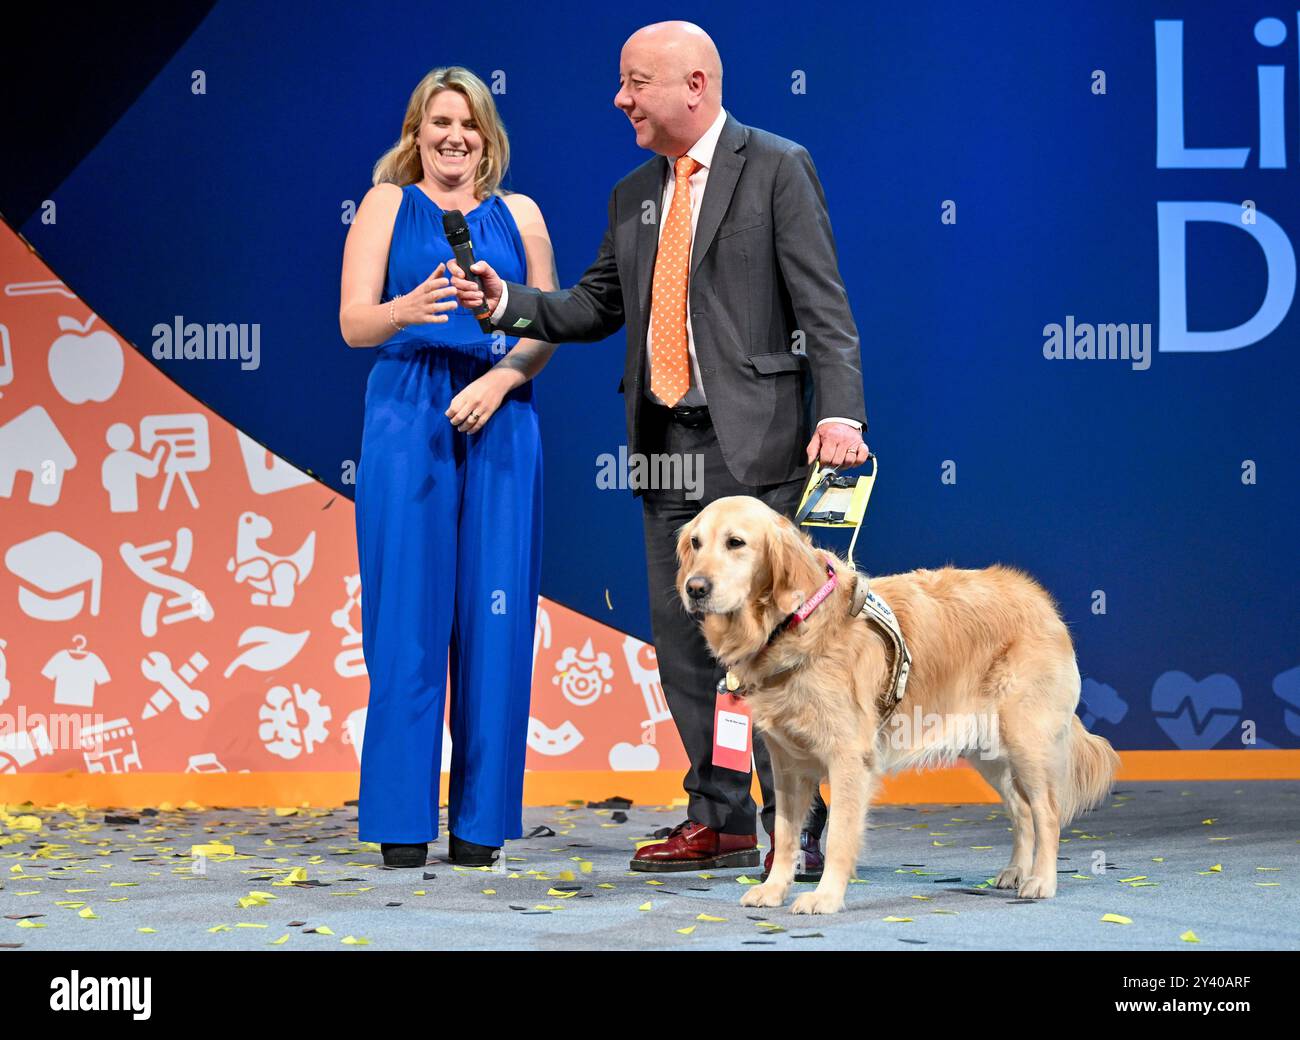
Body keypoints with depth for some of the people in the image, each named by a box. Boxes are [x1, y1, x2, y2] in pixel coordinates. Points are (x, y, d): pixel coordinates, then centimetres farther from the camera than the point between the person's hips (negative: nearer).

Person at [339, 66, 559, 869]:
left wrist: (501, 378, -9)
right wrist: (407, 309, -23)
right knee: (407, 614, -4)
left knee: (495, 618, 0)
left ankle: (481, 821, 6)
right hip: (408, 419, -2)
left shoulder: (519, 215, 14)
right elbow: (353, 323, -1)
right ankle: (403, 823, 0)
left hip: (499, 422, 2)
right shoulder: (387, 205, 8)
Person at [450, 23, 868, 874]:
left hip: (750, 439, -7)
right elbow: (596, 307, 21)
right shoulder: (633, 196, 18)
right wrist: (507, 301, 5)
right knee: (683, 638, 8)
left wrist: (841, 414, -18)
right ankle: (721, 818, 16)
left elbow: (823, 306, -8)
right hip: (665, 443, 7)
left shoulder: (775, 168, -2)